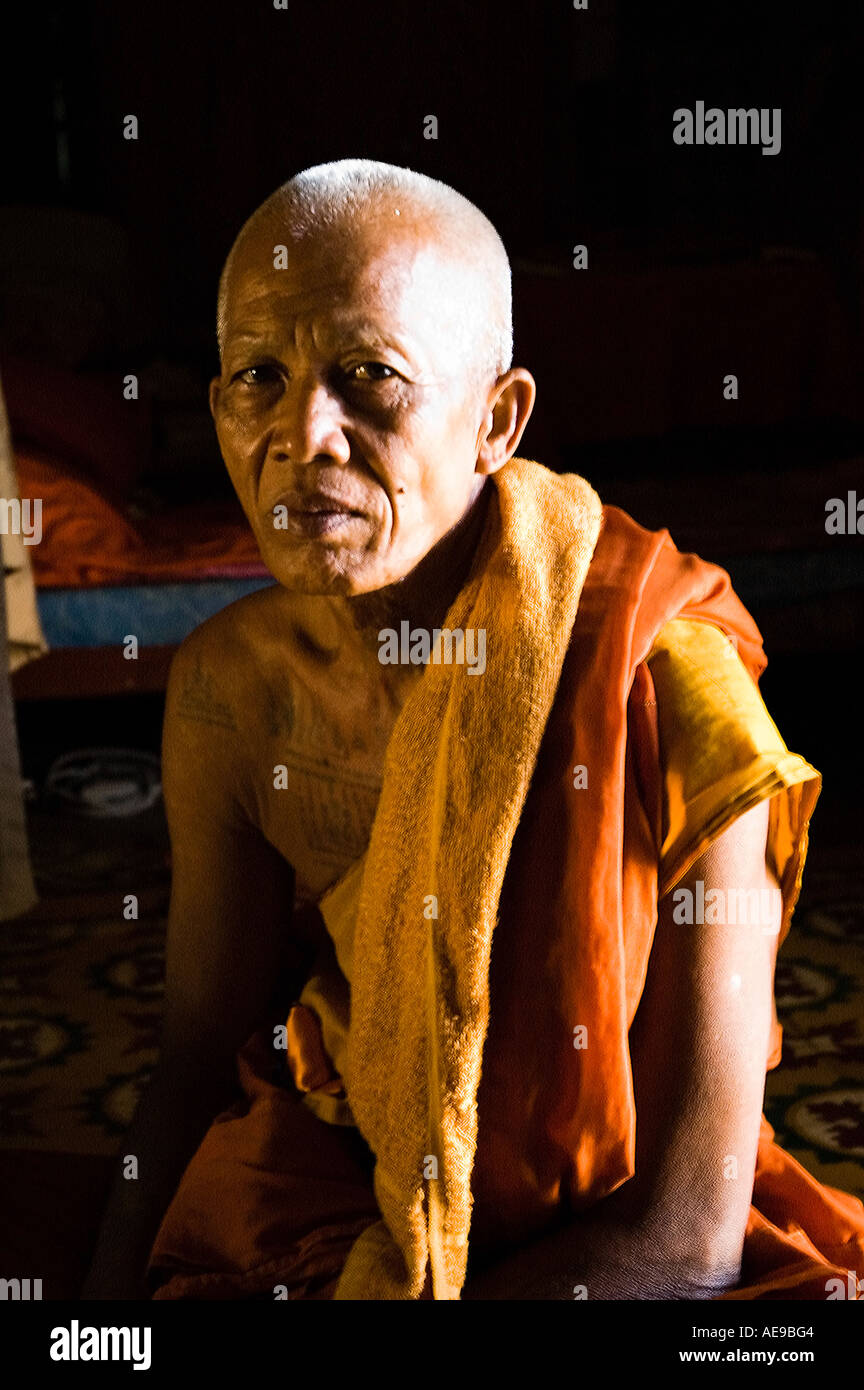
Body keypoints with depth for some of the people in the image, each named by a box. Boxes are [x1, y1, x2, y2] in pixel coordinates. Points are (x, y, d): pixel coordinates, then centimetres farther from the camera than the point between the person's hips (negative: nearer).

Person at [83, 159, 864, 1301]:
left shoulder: (669, 690, -24)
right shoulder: (225, 687, -10)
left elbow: (688, 1232, -20)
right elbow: (203, 1050, 2)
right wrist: (101, 1310, -12)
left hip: (609, 1240, -2)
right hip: (325, 1196, 3)